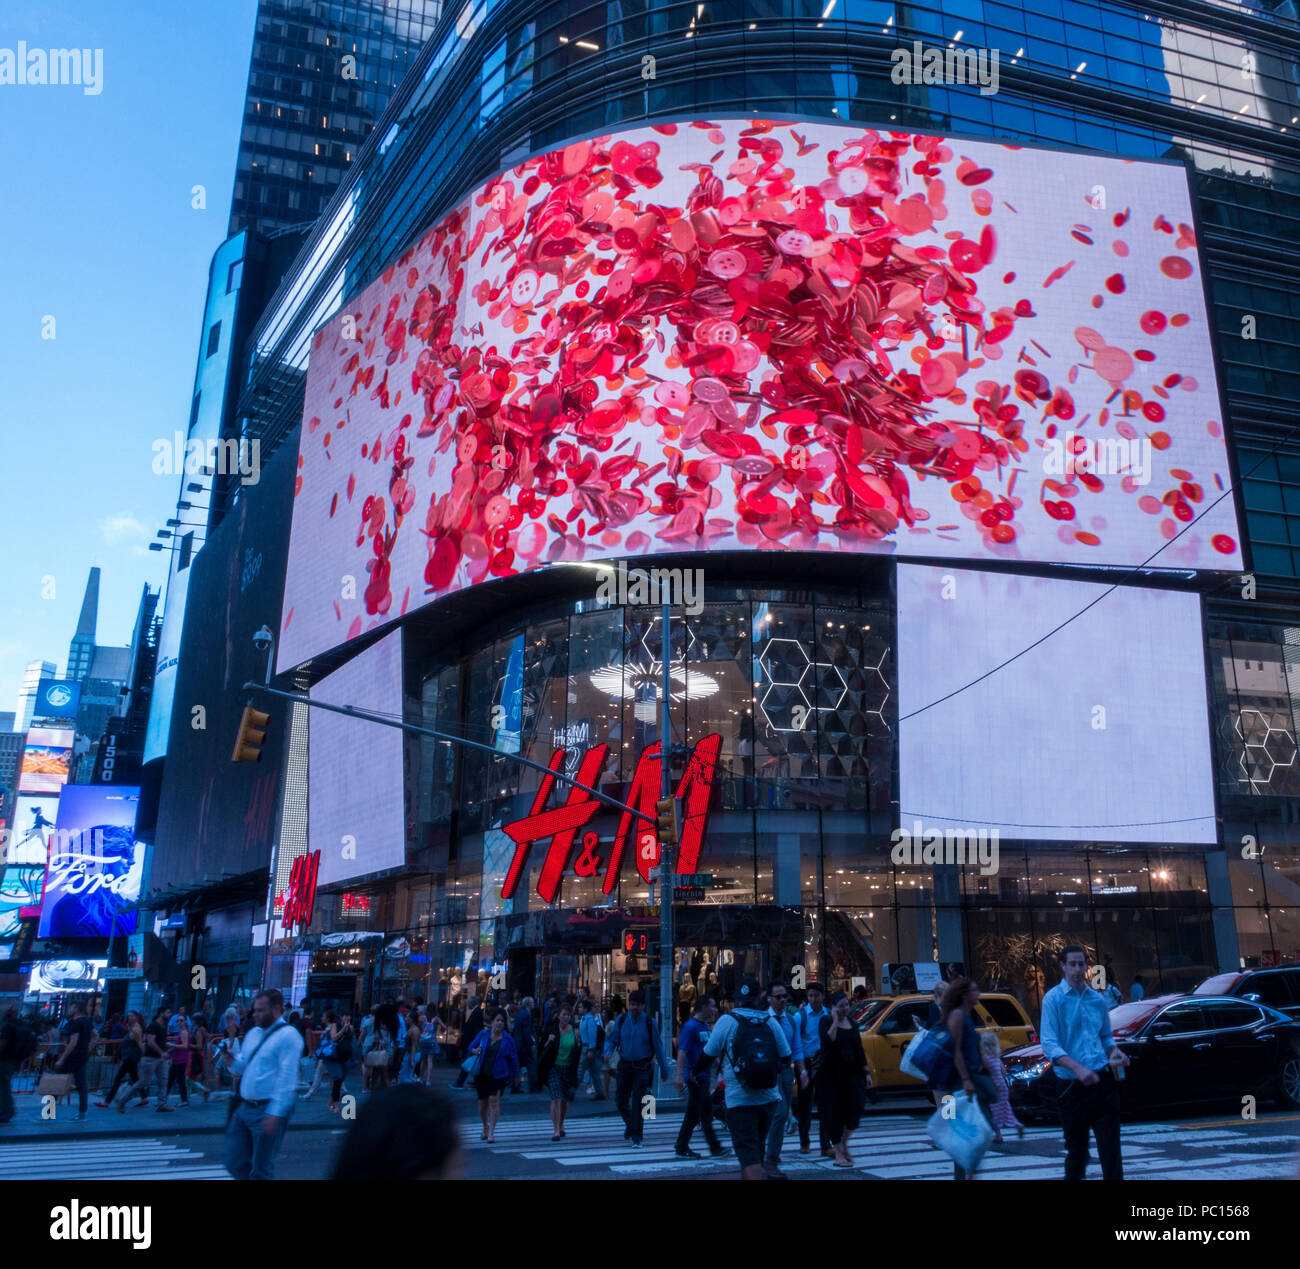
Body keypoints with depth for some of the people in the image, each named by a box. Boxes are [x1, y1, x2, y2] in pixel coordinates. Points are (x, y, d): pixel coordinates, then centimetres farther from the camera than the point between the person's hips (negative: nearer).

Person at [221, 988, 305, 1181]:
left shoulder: (288, 1035, -14)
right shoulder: (253, 1033, 13)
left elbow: (287, 1078, -20)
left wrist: (275, 1114, -24)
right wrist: (233, 1062, -1)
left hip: (268, 1110, -8)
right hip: (244, 1107, 8)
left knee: (260, 1170, 3)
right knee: (233, 1160, 12)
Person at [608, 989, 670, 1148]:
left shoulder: (649, 1022, -7)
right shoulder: (622, 1020, 0)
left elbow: (658, 1046, -2)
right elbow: (613, 1039, 6)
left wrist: (664, 1070, 1)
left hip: (642, 1066, -3)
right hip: (625, 1064, 3)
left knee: (638, 1101, -7)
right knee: (621, 1100, 6)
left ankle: (636, 1137, 4)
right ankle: (631, 1125, 33)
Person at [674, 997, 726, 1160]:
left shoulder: (708, 1026, 15)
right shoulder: (690, 1027, -13)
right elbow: (682, 1052, -19)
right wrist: (679, 1076, -24)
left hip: (704, 1076, 9)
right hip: (695, 1077, -9)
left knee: (693, 1114, 11)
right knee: (706, 1113, -4)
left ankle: (681, 1148, 16)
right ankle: (715, 1148, 1)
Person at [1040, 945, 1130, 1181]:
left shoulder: (1097, 999, 11)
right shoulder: (1053, 999, -5)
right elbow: (1050, 1045, -13)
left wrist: (1115, 1052, 0)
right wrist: (1078, 1068, -26)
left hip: (1103, 1080, 3)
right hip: (1072, 1084, -3)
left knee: (1110, 1144, -2)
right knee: (1076, 1149, 7)